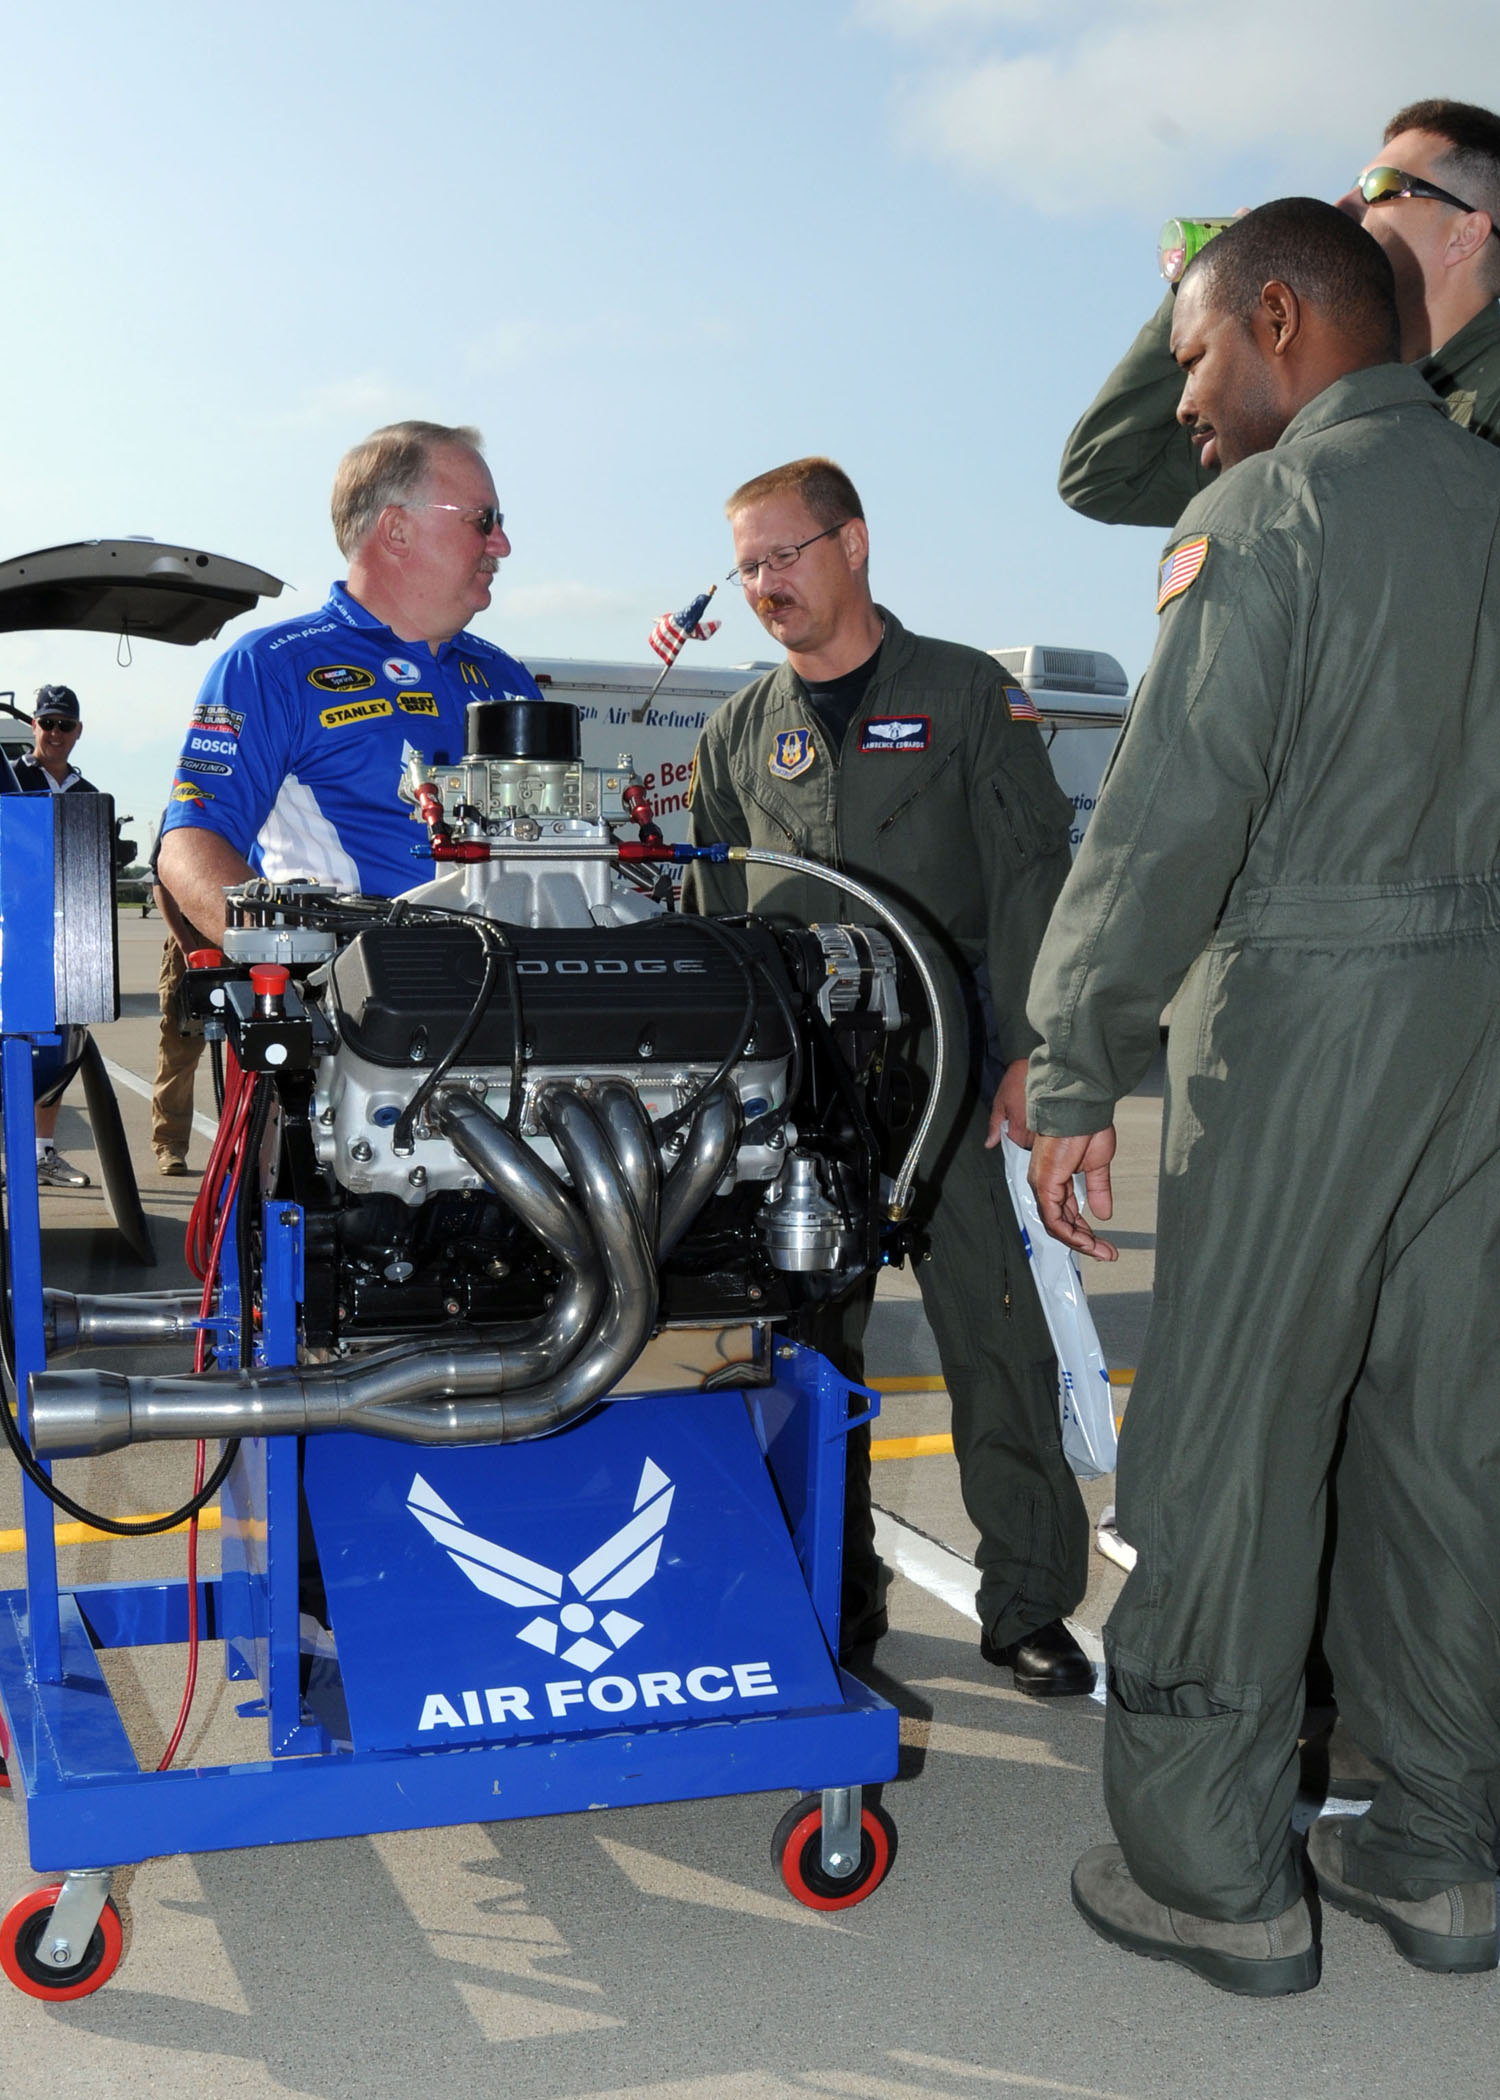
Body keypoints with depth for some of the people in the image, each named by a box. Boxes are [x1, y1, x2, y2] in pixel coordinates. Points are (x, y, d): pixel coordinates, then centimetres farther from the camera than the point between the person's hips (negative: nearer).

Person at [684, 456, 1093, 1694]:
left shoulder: (969, 695, 6)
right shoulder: (739, 735, 16)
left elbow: (1032, 878, 0)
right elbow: (714, 922, 18)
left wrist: (1033, 1050, -10)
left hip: (951, 1065, -3)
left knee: (998, 1335, -3)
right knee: (806, 1336, 6)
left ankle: (1029, 1603, 9)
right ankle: (835, 1594, 19)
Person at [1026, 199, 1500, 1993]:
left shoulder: (1271, 511, -7)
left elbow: (1169, 811, -15)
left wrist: (1074, 1068, -11)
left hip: (1307, 1003, -7)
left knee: (1232, 1443, 1)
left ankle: (1216, 1876, 10)